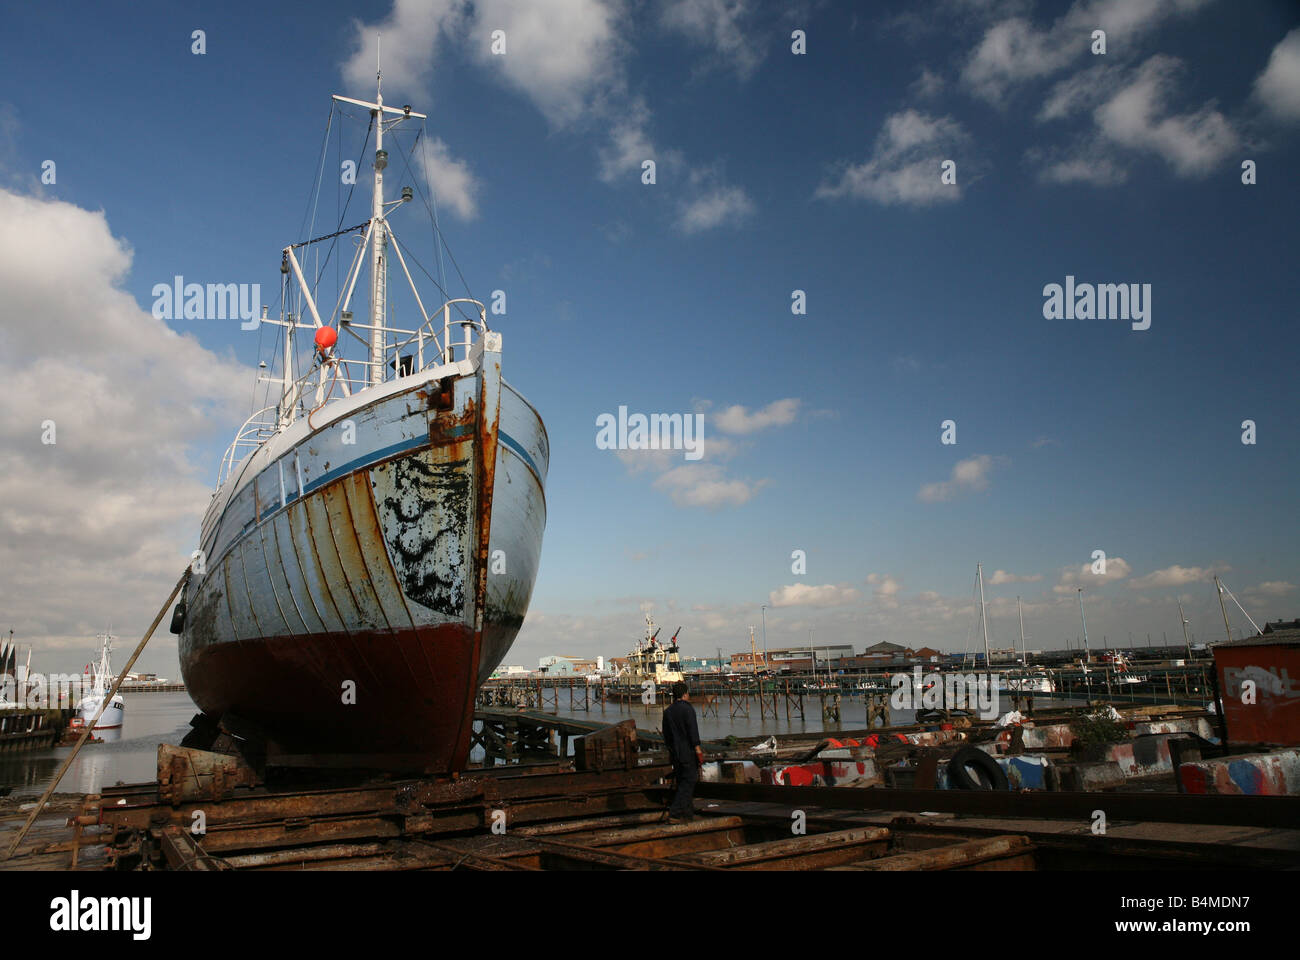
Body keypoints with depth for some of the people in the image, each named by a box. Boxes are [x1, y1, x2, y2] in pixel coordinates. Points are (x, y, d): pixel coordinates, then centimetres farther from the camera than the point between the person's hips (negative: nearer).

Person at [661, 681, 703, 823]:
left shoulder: (667, 711, 11)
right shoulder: (687, 709, -11)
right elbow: (693, 731, -16)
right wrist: (698, 751, -14)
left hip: (675, 753, 7)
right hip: (688, 752, -7)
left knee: (682, 783, 13)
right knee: (688, 782, -4)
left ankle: (688, 814, 17)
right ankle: (675, 814, -11)